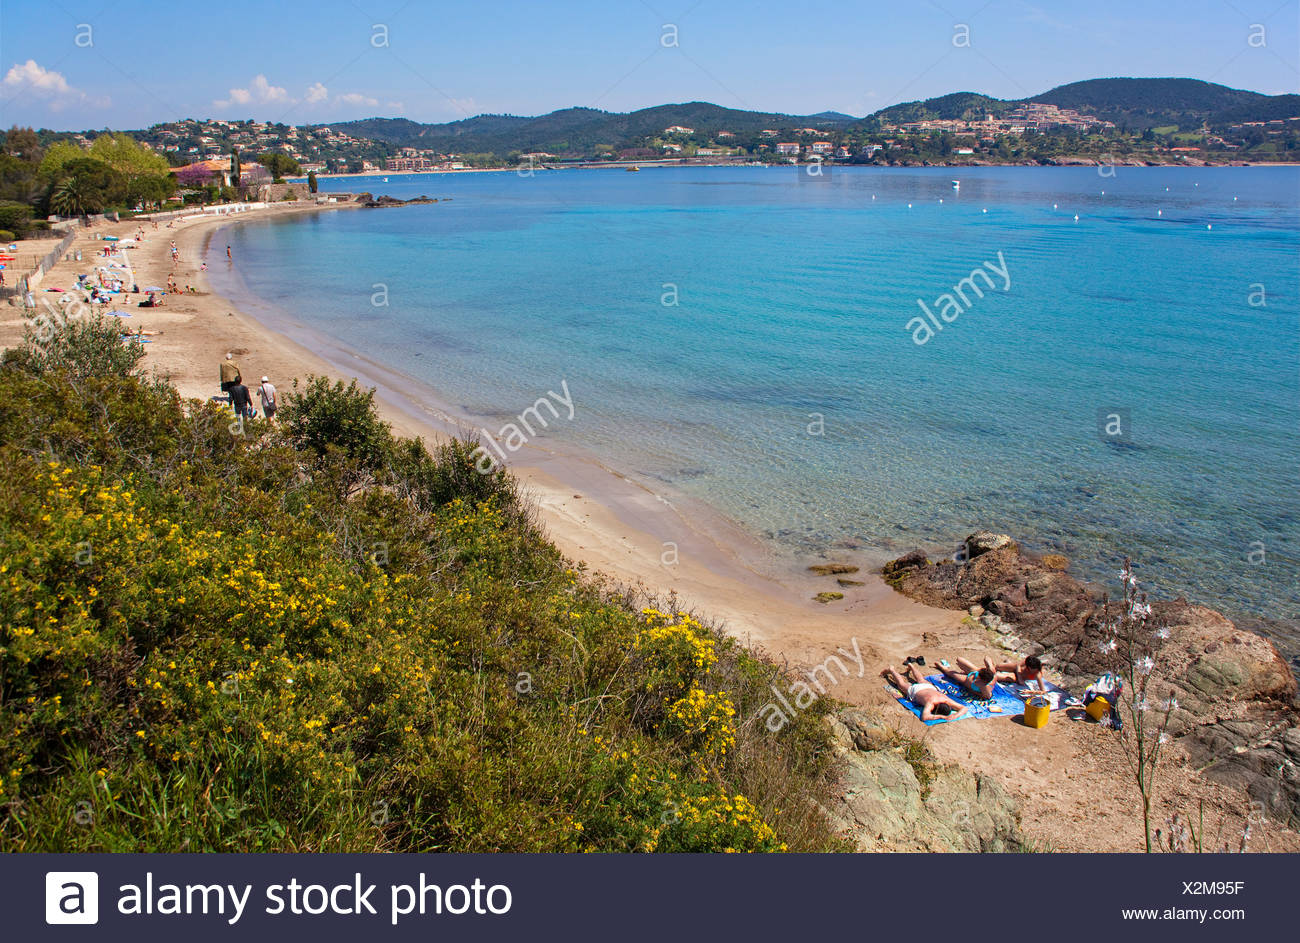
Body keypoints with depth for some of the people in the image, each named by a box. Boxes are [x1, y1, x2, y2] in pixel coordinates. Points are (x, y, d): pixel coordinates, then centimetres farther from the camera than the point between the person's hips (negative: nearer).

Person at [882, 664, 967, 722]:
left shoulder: (946, 700, -38)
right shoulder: (931, 702, -49)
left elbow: (964, 708, -32)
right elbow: (924, 717, -62)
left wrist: (957, 715, -51)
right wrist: (942, 717, -62)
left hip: (929, 687, 5)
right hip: (915, 690, -5)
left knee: (921, 680, 39)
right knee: (901, 684, 26)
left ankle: (911, 667, 65)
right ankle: (891, 670, 51)